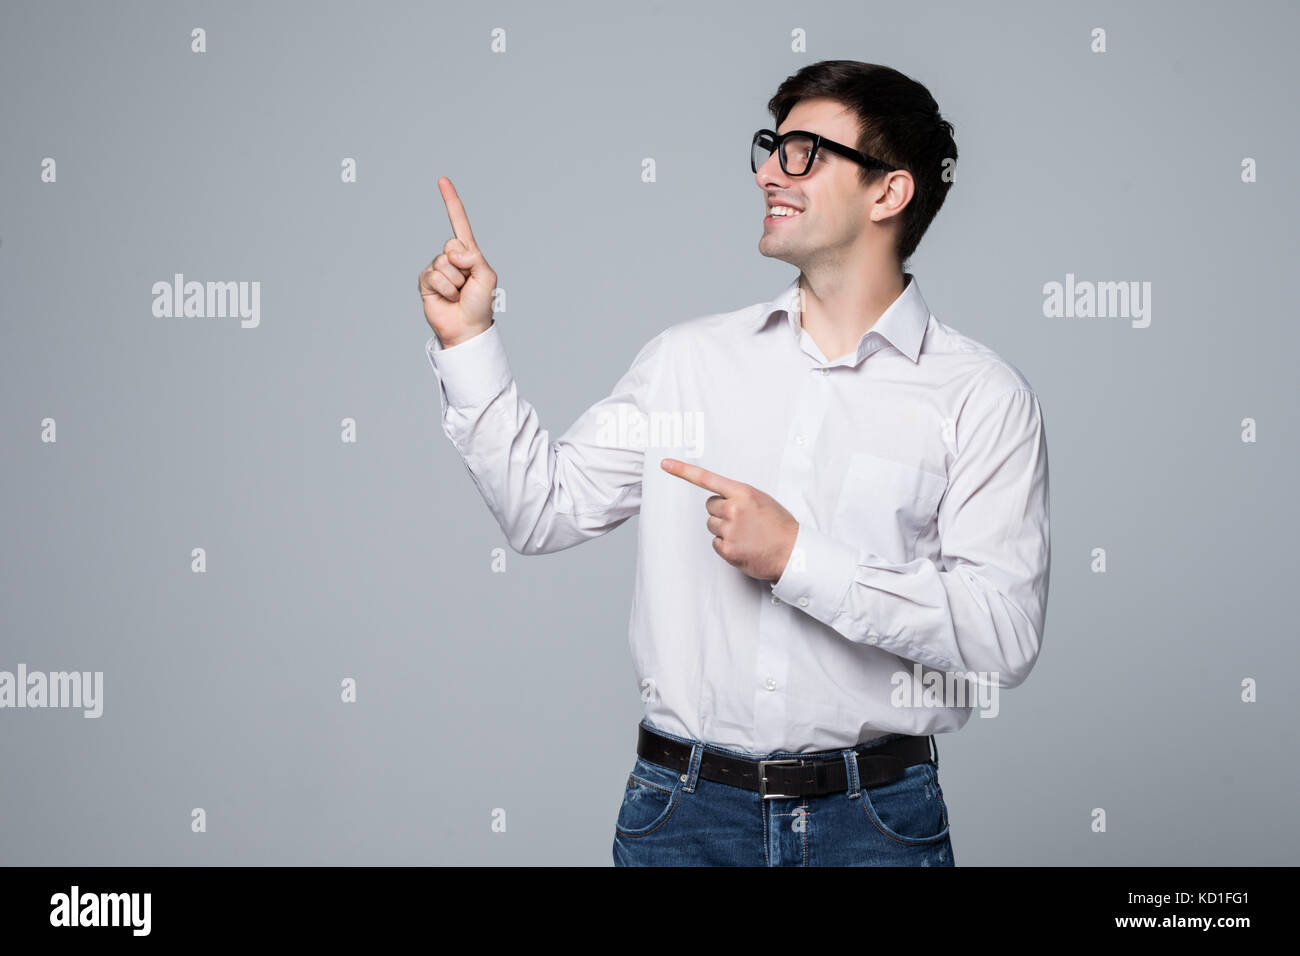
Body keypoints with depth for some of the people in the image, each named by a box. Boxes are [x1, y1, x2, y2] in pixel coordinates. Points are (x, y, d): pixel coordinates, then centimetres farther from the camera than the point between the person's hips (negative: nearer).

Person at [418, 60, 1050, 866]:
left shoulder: (983, 397, -5)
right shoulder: (688, 359, 7)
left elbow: (1004, 635, -13)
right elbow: (543, 509, 8)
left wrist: (799, 559, -18)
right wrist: (468, 341, 1)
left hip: (871, 818, -2)